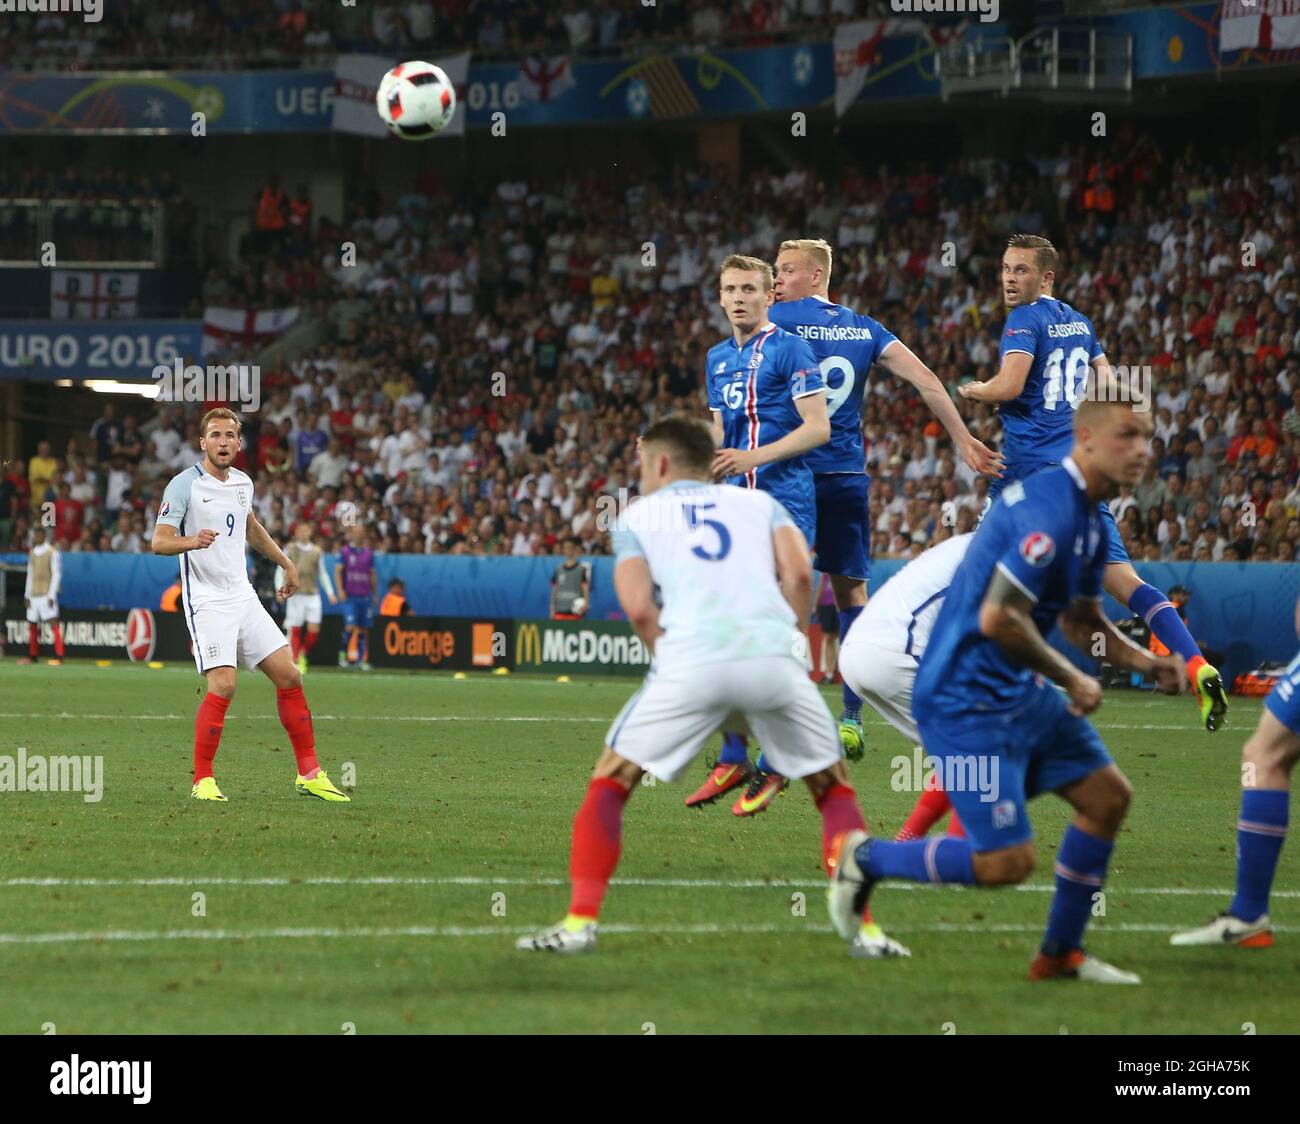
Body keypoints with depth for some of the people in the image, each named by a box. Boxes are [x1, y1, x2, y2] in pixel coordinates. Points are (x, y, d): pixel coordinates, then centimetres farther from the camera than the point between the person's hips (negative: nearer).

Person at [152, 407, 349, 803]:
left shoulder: (242, 484, 11)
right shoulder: (184, 485, -10)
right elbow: (159, 541, -19)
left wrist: (286, 563, 36)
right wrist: (192, 541, -38)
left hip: (243, 596, 7)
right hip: (207, 602, -7)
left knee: (288, 676, 2)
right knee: (222, 686, -20)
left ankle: (309, 773, 11)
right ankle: (202, 780, -7)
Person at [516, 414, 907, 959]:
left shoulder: (638, 516, 23)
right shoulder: (759, 502, 27)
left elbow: (639, 608, 5)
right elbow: (799, 573, 7)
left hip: (693, 657, -1)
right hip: (772, 653, 1)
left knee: (610, 784, 16)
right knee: (832, 788, 20)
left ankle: (580, 921, 4)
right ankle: (865, 927, 9)